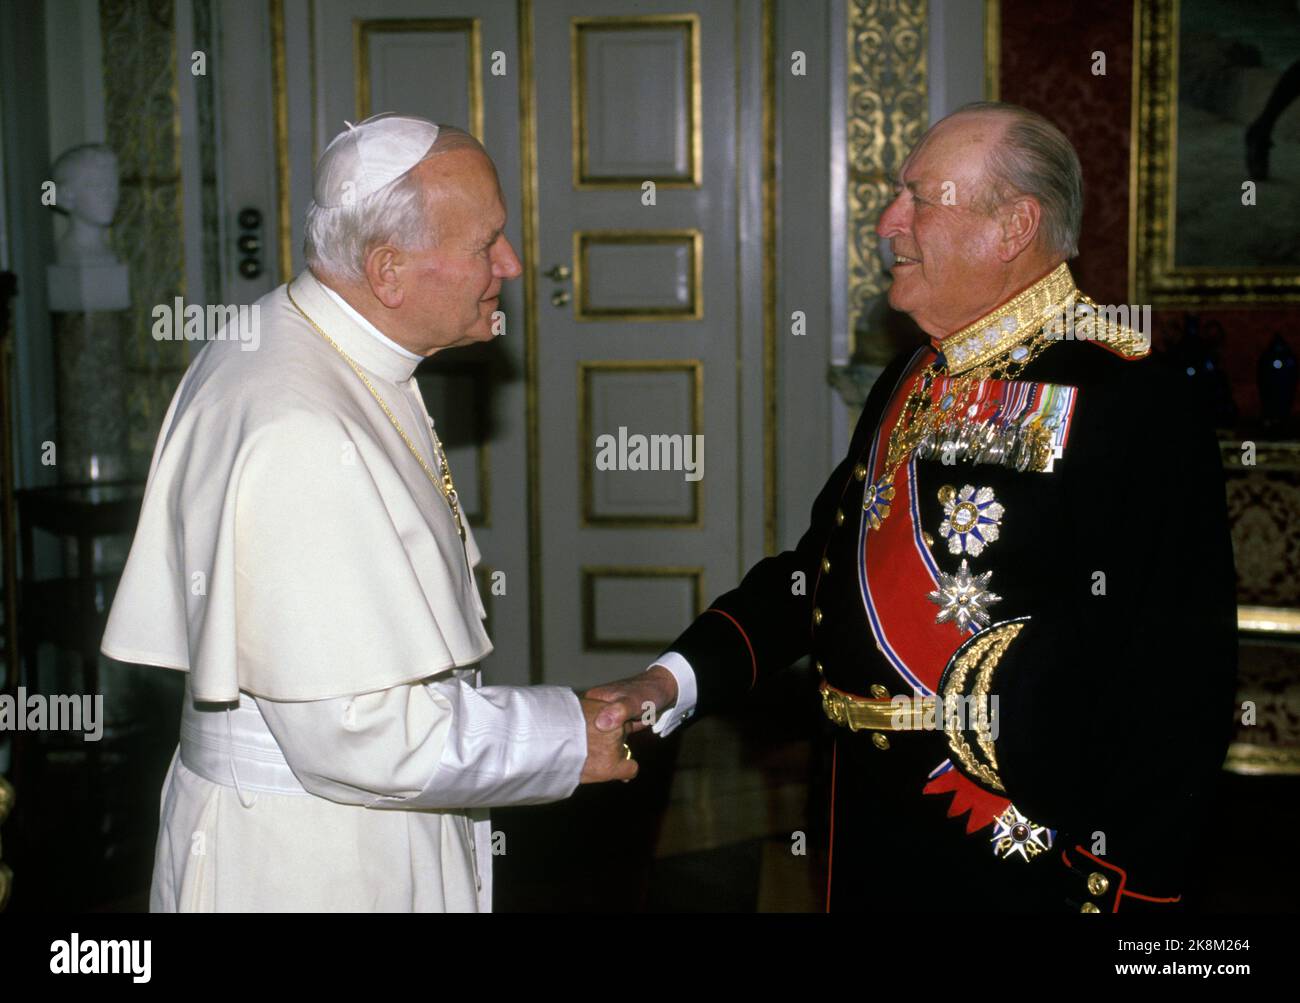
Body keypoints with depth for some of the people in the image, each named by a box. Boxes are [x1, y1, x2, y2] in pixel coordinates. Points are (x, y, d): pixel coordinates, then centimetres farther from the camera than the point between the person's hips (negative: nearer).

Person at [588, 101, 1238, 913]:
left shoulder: (1131, 406, -16)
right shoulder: (911, 383, 11)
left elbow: (1177, 685, -18)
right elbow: (822, 566, 14)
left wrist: (1125, 891, -17)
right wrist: (672, 682, 2)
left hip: (1023, 866, -7)